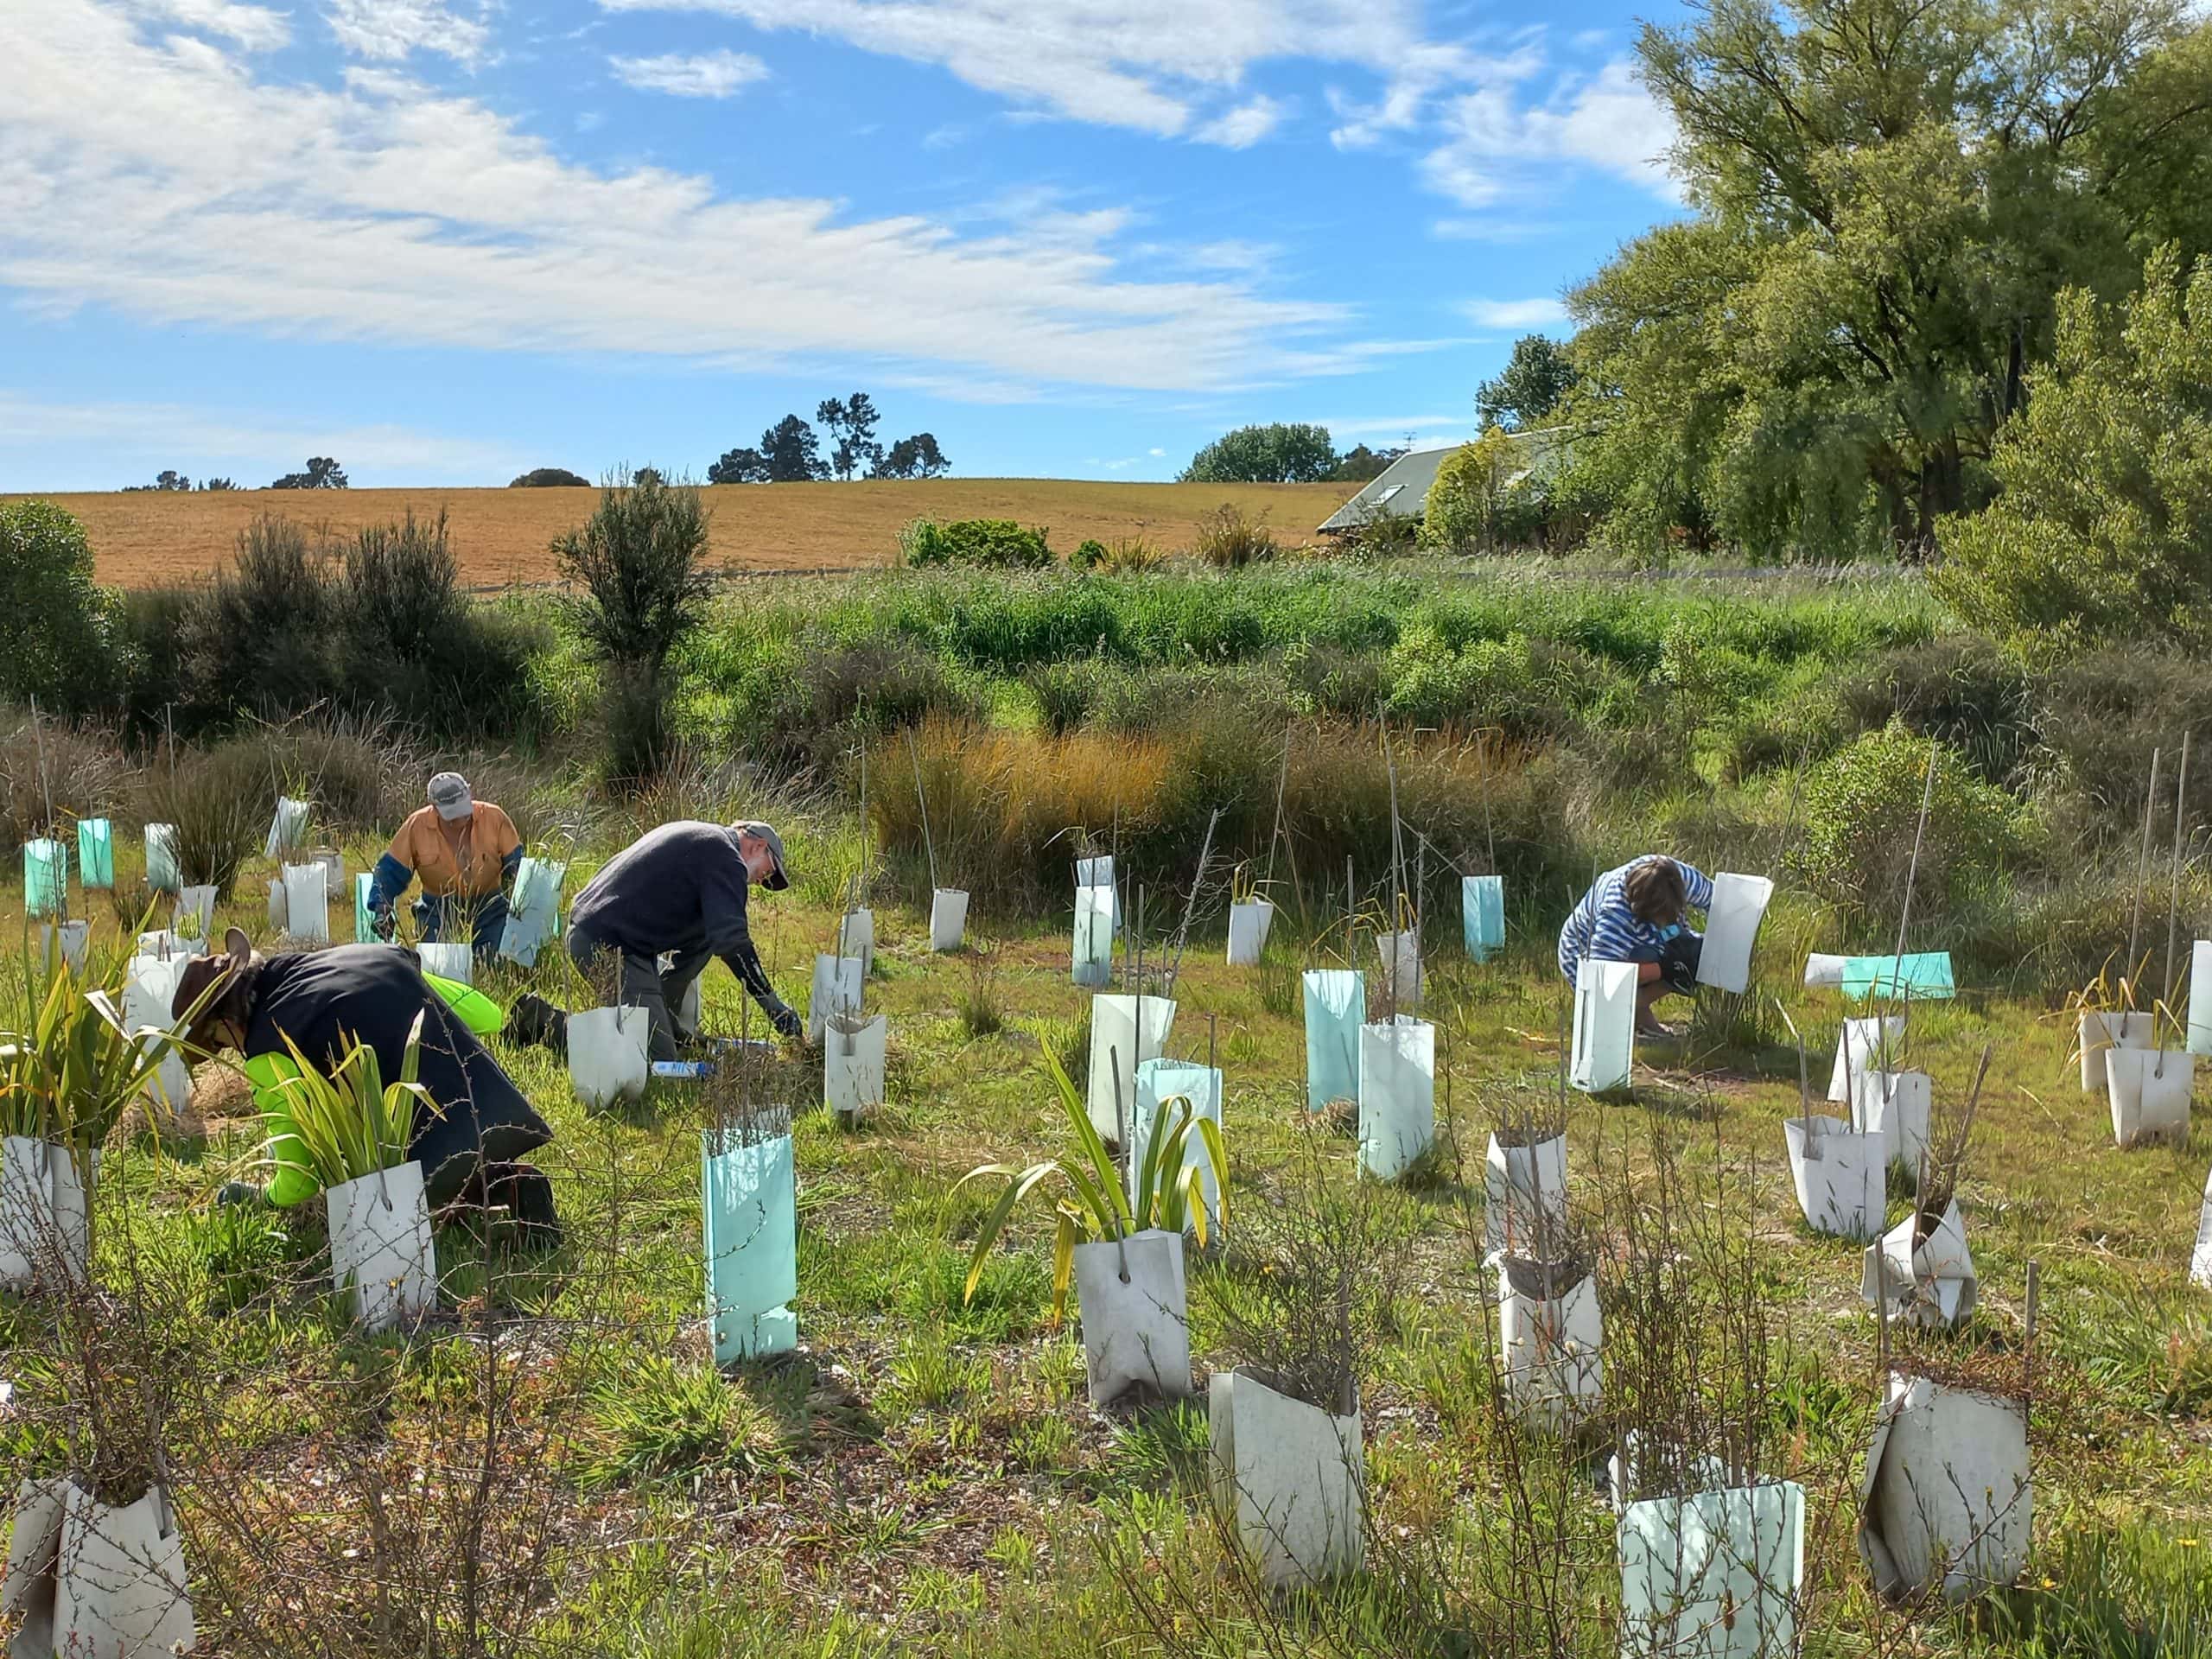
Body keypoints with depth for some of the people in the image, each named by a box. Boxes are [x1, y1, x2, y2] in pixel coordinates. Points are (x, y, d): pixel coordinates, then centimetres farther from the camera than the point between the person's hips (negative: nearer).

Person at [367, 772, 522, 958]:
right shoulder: (417, 825, -7)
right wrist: (381, 907, -13)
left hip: (489, 907, 0)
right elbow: (391, 871, 0)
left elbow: (515, 865, -1)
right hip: (438, 909, 0)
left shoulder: (494, 818, -7)